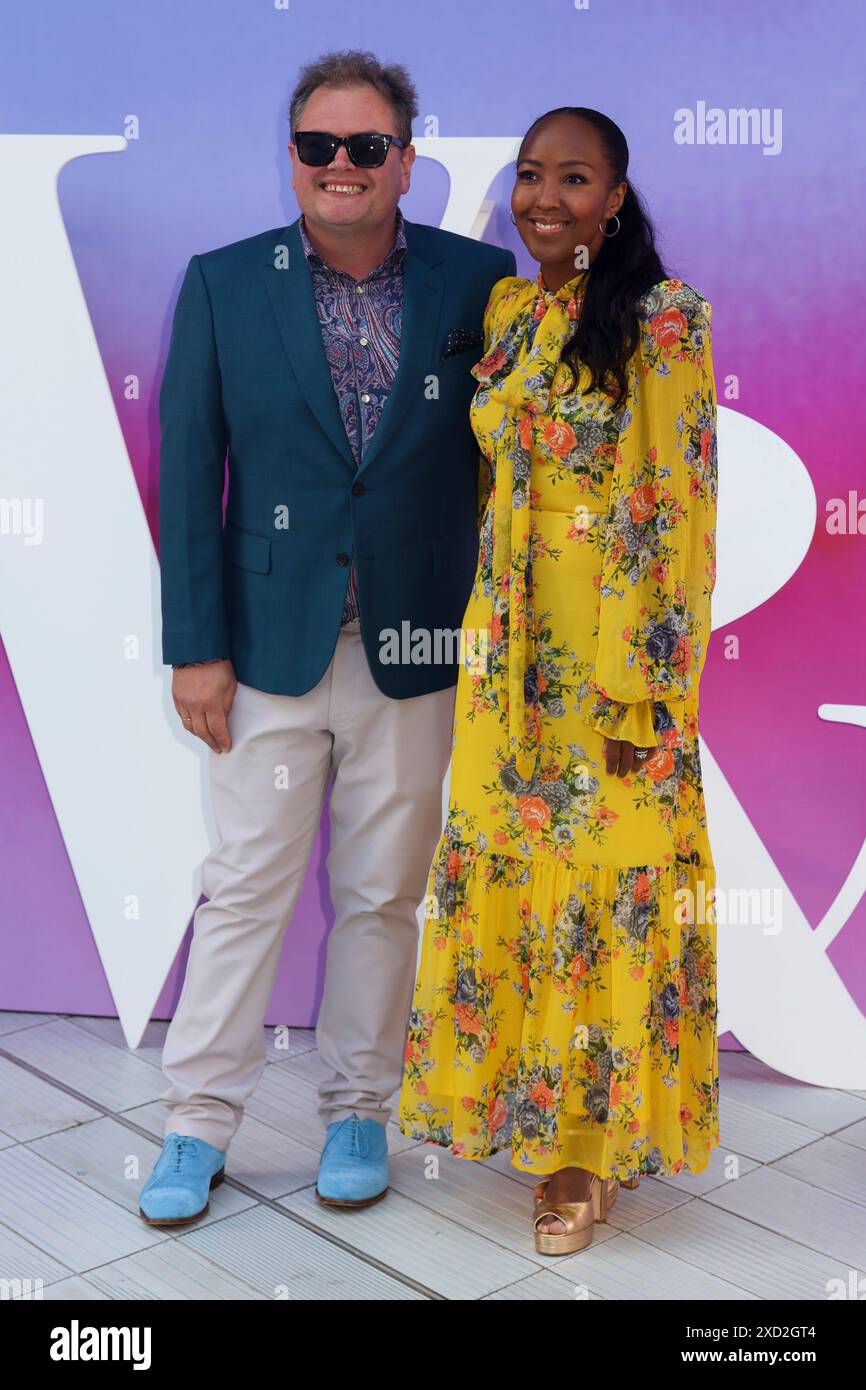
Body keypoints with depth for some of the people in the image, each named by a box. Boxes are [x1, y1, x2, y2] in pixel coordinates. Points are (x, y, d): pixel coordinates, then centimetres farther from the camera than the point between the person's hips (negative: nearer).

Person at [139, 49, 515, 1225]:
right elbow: (187, 471, 0)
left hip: (417, 653, 1)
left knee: (384, 897, 11)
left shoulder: (478, 283, 0)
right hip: (268, 644, 0)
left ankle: (359, 1113, 28)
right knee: (244, 888, 6)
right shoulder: (223, 284, 1)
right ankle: (200, 1125, 21)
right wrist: (196, 645, -4)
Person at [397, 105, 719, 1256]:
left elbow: (683, 510, -14)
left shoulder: (665, 316, -10)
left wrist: (650, 695, -16)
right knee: (508, 877, 13)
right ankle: (532, 1106, 32)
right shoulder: (505, 309, 10)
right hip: (509, 658, 6)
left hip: (619, 664, -6)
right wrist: (484, 640, 13)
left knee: (605, 893, 3)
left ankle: (599, 1140, 21)